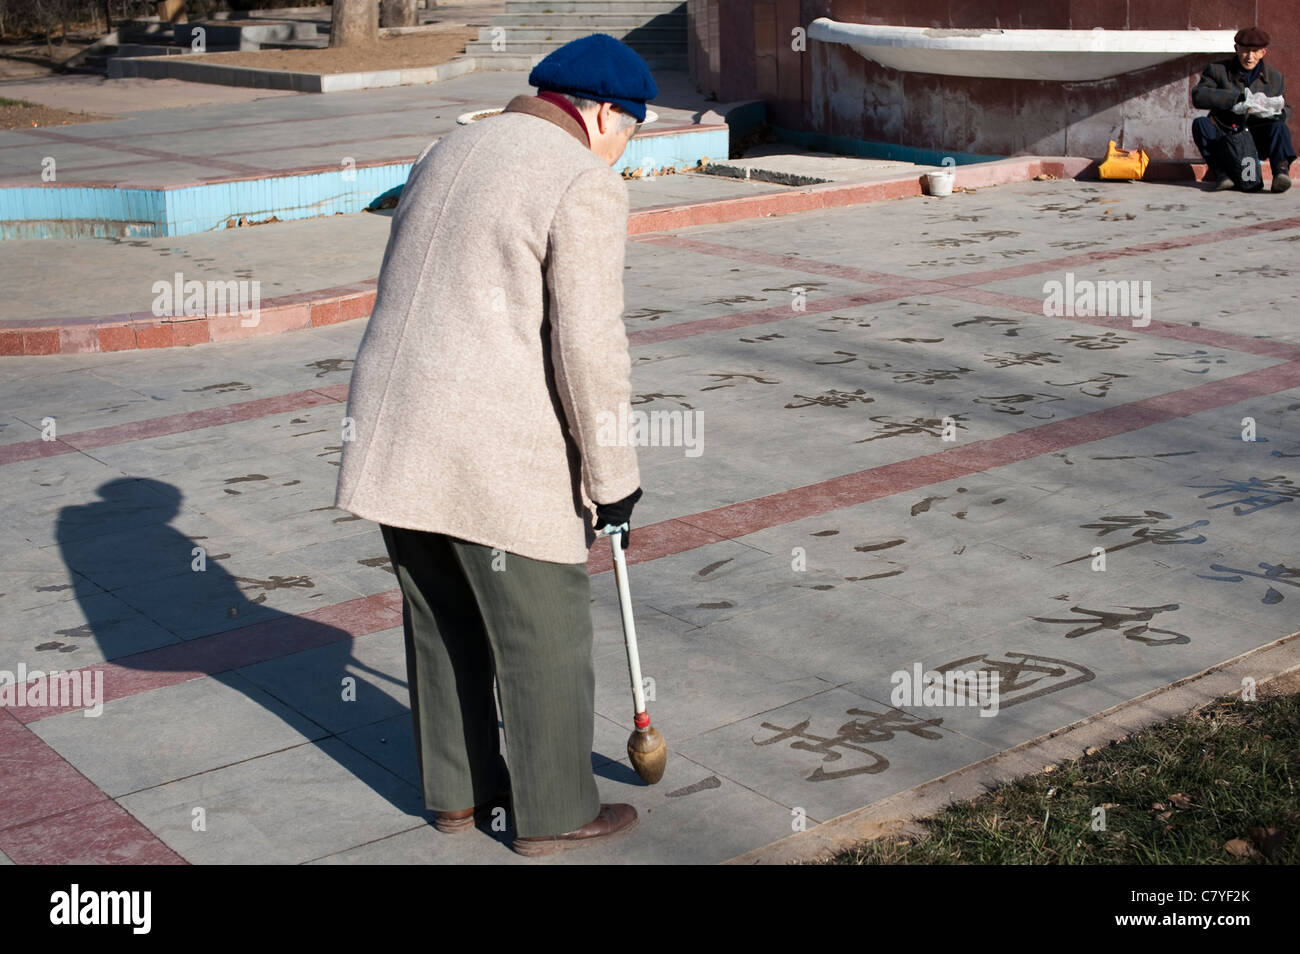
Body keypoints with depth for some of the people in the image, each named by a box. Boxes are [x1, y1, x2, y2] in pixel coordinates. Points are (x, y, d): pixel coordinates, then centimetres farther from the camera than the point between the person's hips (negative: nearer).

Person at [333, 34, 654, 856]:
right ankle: (555, 814, 23)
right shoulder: (586, 187, -10)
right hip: (498, 456, -8)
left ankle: (457, 789, 35)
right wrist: (613, 475, -6)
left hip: (395, 436, 8)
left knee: (442, 623, 21)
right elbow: (589, 348, -15)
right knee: (546, 634, 9)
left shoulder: (450, 153, 15)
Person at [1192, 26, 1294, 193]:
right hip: (1222, 140, -1)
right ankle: (1220, 172, -37)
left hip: (1255, 141, 1)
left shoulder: (1275, 78, 8)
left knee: (1279, 127, -25)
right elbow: (1198, 97, -17)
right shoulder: (1217, 70, -1)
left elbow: (1286, 111, 11)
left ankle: (1281, 171, -43)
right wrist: (1236, 98, -29)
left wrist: (1278, 112, -17)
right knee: (1200, 123, -27)